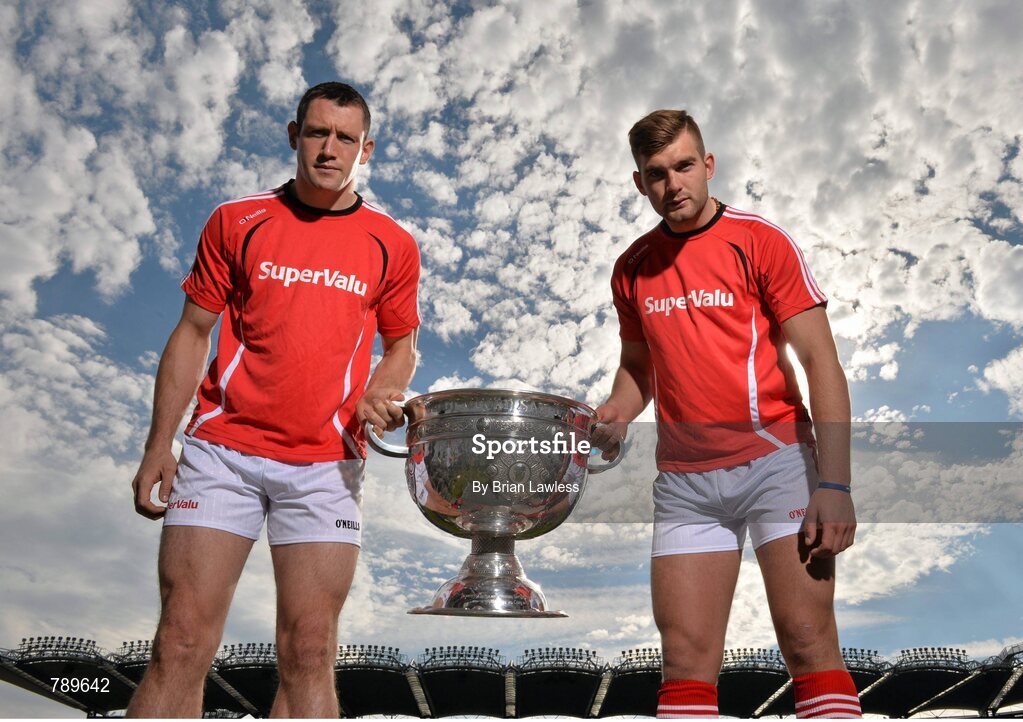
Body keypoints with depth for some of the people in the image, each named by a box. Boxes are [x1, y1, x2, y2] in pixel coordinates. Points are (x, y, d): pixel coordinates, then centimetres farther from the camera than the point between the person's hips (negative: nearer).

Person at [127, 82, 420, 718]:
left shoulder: (392, 245, 7)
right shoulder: (236, 223, 8)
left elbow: (402, 344, 15)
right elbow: (192, 334, 10)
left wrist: (382, 396, -8)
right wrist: (158, 445, 5)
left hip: (325, 465, 0)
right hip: (221, 450, 0)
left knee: (308, 655, 1)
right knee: (181, 645, -3)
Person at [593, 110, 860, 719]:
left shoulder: (761, 242, -3)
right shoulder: (632, 269, 10)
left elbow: (821, 362, -6)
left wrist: (834, 486, -15)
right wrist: (616, 413, -1)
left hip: (776, 458, -3)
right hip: (684, 480, 3)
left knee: (809, 644, -6)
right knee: (686, 658, 1)